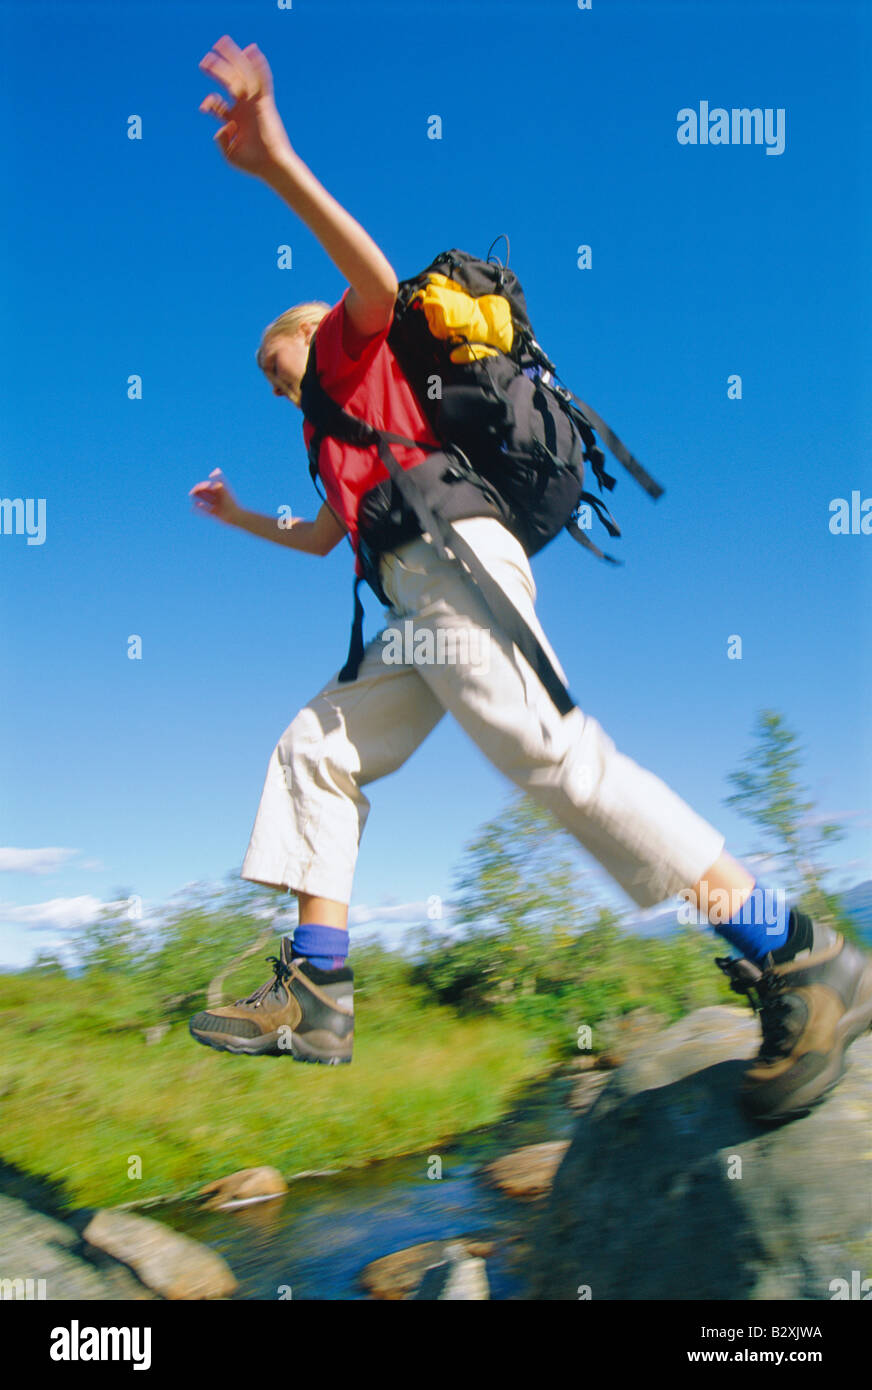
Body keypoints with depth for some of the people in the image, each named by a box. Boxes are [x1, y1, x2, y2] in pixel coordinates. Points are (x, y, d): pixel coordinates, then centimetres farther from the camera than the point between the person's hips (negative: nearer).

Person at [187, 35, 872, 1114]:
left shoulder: (351, 353, 16)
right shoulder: (334, 432, 39)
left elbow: (377, 281, -6)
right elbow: (325, 536, 47)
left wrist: (280, 167, -15)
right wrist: (240, 515, 56)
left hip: (449, 554, -10)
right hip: (415, 593, 10)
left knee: (545, 750, -24)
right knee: (312, 749, 7)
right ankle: (315, 994, 1)